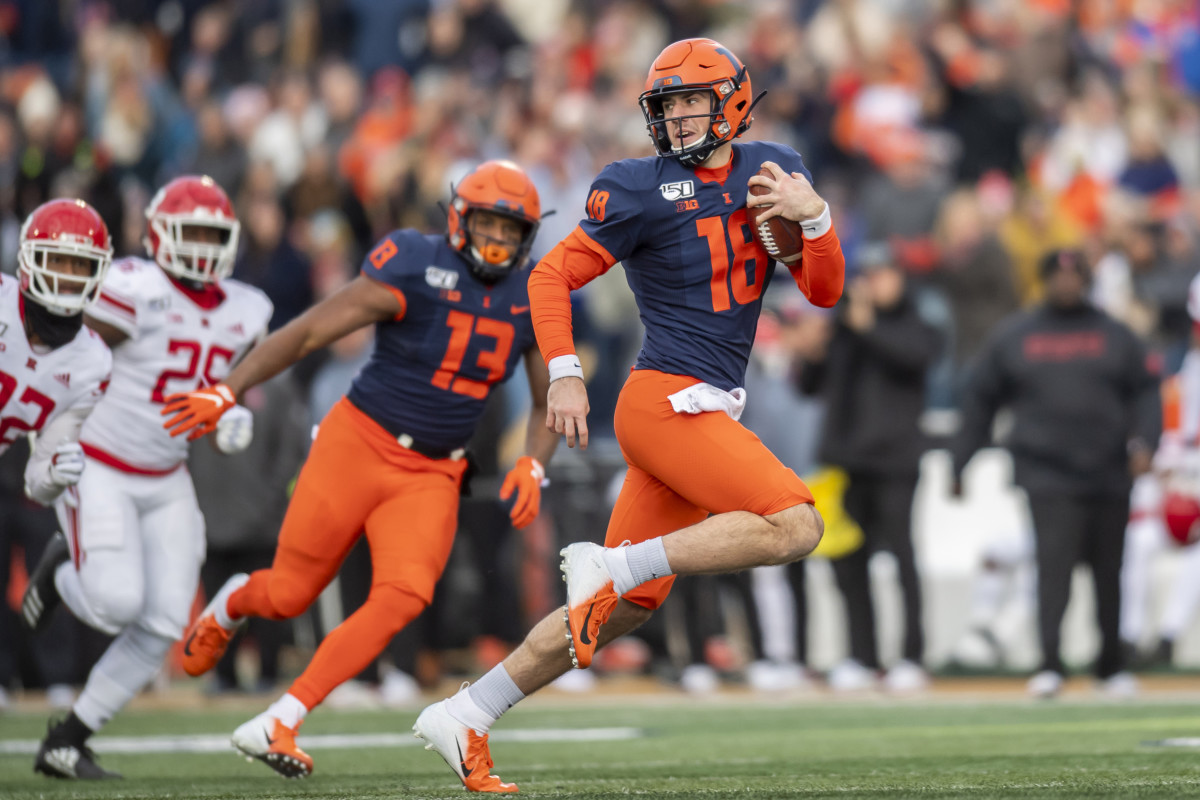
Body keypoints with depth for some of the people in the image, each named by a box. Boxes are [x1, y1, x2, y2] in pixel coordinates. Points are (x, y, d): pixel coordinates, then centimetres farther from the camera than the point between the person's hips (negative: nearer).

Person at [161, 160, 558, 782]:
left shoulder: (534, 301, 2)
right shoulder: (414, 271, -14)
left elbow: (548, 404, 13)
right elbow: (307, 333, -11)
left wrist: (531, 467, -6)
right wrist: (227, 391, -16)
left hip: (432, 476, 4)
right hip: (360, 444, -4)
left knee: (403, 597, -19)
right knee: (289, 596, 2)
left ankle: (276, 726, -14)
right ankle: (232, 602, 43)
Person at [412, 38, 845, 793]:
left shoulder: (770, 172, 10)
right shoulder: (643, 191, -6)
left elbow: (824, 290, 8)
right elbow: (553, 277, -2)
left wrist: (814, 218, -10)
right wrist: (564, 374, -13)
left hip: (706, 411, 7)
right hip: (667, 400, -7)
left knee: (626, 606, 7)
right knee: (794, 526, -20)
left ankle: (465, 716, 11)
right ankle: (612, 563, -15)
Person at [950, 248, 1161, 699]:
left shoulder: (1114, 336, 10)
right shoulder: (1013, 337, 8)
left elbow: (1145, 392, 10)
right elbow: (979, 399, 13)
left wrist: (1143, 442, -8)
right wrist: (959, 465, 10)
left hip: (1108, 475, 2)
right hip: (1046, 474, -2)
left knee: (1109, 573, 9)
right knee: (1054, 565, -17)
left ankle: (1112, 665, 23)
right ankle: (1050, 665, -22)